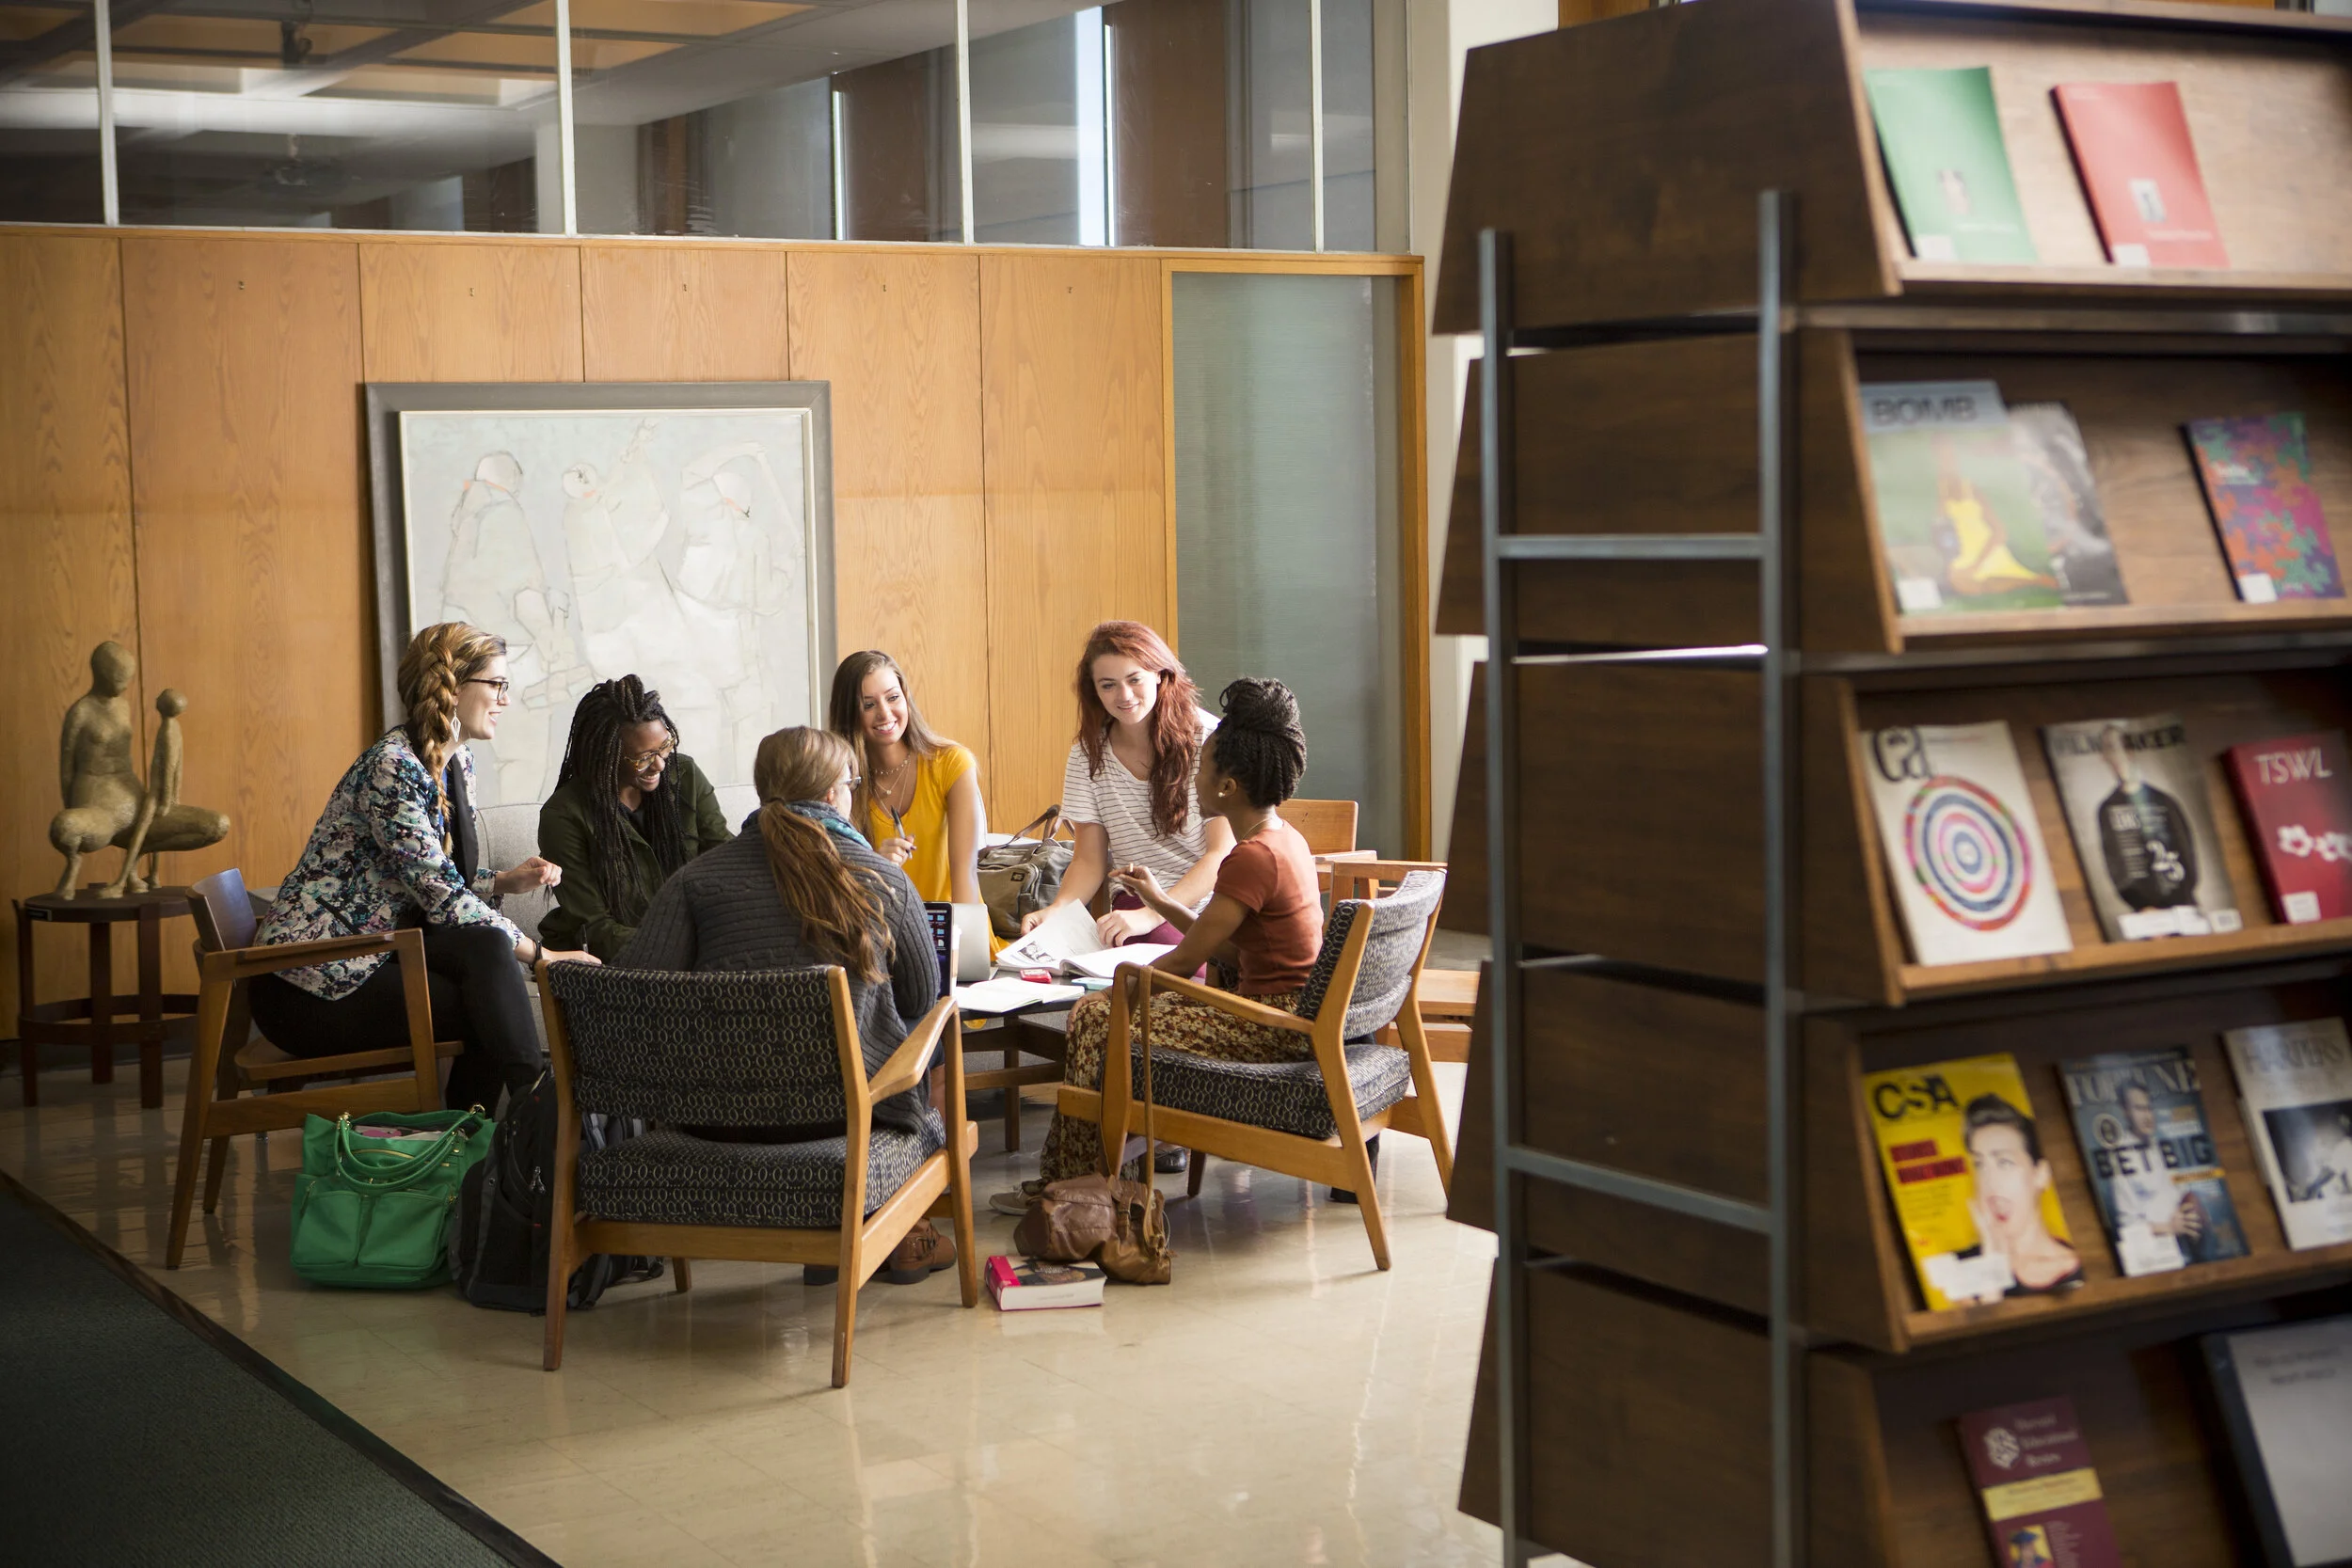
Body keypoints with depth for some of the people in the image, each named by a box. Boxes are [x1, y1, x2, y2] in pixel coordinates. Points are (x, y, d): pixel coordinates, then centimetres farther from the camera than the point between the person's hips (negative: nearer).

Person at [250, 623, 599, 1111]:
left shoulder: (458, 763, 10)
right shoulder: (392, 767, -19)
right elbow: (441, 895, -23)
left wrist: (509, 880, 0)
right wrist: (540, 954, -20)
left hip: (374, 956, 8)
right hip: (310, 990, -8)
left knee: (485, 951, -16)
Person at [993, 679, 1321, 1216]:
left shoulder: (1252, 858, -22)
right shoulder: (1284, 839, 10)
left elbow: (1188, 958, -18)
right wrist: (1163, 903, 17)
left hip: (1272, 1025, -10)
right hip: (1286, 1009, 10)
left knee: (1097, 1019, -9)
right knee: (1104, 1008, 11)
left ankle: (1070, 1188, 5)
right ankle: (1068, 1174, 13)